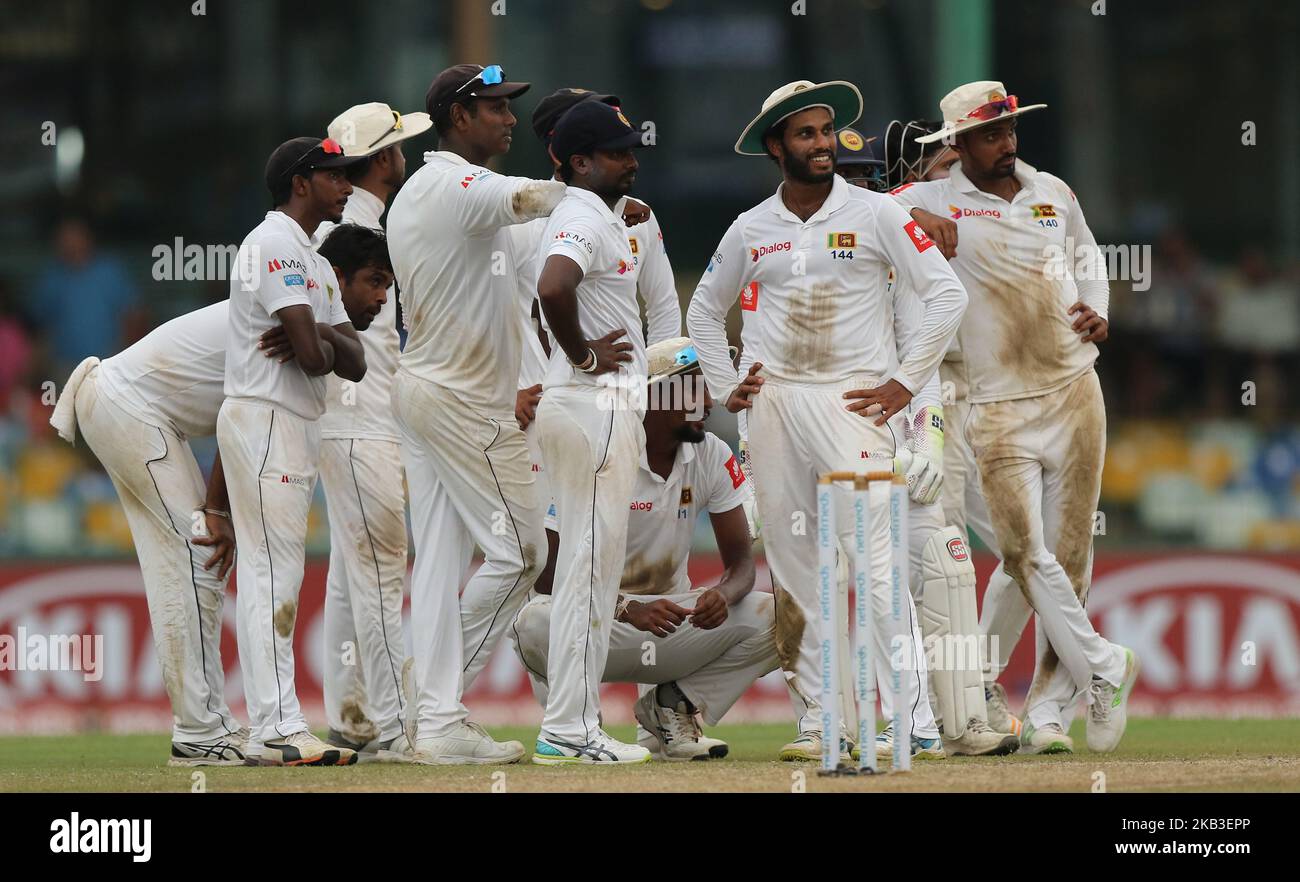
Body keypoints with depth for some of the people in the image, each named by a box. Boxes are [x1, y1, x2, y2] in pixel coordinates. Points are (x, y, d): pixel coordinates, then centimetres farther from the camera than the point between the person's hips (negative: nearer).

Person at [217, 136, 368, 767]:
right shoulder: (275, 243, -11)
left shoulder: (314, 261, 21)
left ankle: (274, 730, 9)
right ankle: (277, 731, -16)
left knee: (278, 578, 8)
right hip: (265, 422, -10)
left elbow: (353, 363, 12)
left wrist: (324, 338, -8)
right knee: (272, 575, -13)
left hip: (298, 428, 10)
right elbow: (311, 354, -21)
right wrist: (327, 345, 2)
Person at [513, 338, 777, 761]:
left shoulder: (713, 456, -1)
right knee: (535, 625, -39)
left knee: (771, 618, -21)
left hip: (671, 612, 4)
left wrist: (723, 594, -26)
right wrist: (629, 610, -36)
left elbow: (741, 561, 0)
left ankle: (670, 705, -1)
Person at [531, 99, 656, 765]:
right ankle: (568, 729, -9)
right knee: (591, 565, -9)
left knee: (589, 566, 12)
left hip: (603, 406, 11)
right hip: (594, 405, -11)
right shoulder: (583, 220, -15)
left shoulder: (601, 218, 18)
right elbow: (553, 288, -34)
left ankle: (571, 727, 16)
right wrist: (583, 354, -20)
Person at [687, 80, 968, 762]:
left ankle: (917, 723, -16)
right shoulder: (751, 230, 10)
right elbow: (705, 310, 25)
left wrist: (905, 382, -8)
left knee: (875, 558, -14)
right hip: (774, 402, 4)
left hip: (853, 400, -4)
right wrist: (726, 388, 13)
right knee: (792, 568, 4)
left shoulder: (874, 214, 0)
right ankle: (813, 722, 10)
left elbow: (946, 293, -4)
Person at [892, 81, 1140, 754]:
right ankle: (1104, 670, 3)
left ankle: (1044, 711, 8)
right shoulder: (935, 202, -1)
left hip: (1074, 394, 3)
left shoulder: (1052, 194, 11)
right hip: (999, 411, -3)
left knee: (1069, 557, 2)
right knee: (1026, 555, -12)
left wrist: (1096, 311, 12)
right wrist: (914, 218, -22)